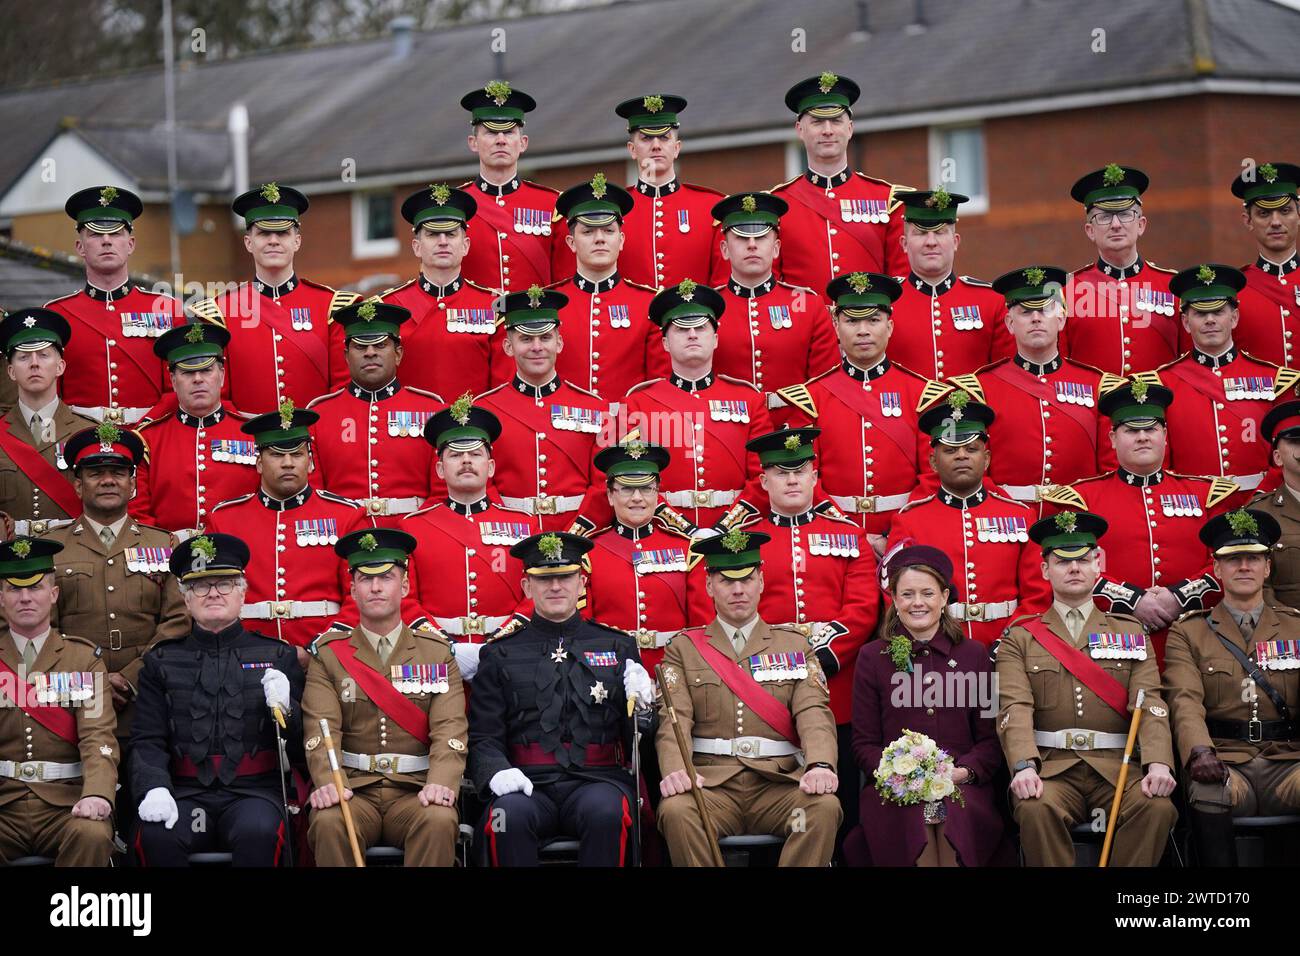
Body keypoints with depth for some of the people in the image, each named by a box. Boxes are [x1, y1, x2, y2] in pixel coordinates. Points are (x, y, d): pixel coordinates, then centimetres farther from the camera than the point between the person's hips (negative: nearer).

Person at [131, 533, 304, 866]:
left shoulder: (278, 656, 14)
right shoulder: (162, 662, 15)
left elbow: (301, 743, 11)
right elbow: (147, 742, 6)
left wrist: (285, 707, -11)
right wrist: (154, 787, -15)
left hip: (254, 791, -1)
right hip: (186, 793, 1)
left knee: (257, 831, -35)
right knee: (156, 835, -32)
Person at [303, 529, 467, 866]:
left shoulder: (437, 652, 12)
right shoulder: (328, 654, 11)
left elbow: (449, 729, -1)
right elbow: (321, 728, -3)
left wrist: (442, 782, -22)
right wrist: (329, 783, -24)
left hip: (414, 791, 0)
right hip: (352, 789, 0)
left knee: (439, 821, -33)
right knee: (328, 823, -34)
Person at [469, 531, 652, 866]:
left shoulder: (618, 646, 16)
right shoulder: (500, 654, 15)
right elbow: (483, 737, 9)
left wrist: (641, 701, -8)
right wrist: (496, 771, -14)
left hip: (597, 779, 0)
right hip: (528, 782, 0)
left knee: (605, 811, -34)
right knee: (510, 813, -34)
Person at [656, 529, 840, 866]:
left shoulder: (794, 645, 18)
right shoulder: (683, 648, 15)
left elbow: (813, 712, 3)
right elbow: (674, 720, 2)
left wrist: (820, 765, -20)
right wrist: (675, 770, -21)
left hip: (778, 784, 1)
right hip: (711, 784, -1)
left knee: (825, 807, -31)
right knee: (675, 810, -34)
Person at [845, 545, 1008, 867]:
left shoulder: (973, 654, 15)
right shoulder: (872, 657, 13)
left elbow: (990, 739, 12)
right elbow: (864, 745, 10)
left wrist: (964, 771, -9)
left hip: (964, 786, 1)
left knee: (957, 814, -35)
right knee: (915, 815, -36)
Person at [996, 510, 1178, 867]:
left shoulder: (1130, 633, 17)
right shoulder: (1021, 638, 13)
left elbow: (1150, 704, 4)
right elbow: (1015, 707, -2)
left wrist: (1158, 762, -17)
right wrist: (1024, 766, -22)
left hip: (1116, 767, 1)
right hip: (1050, 766, -1)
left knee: (1158, 807, -29)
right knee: (1036, 809, -34)